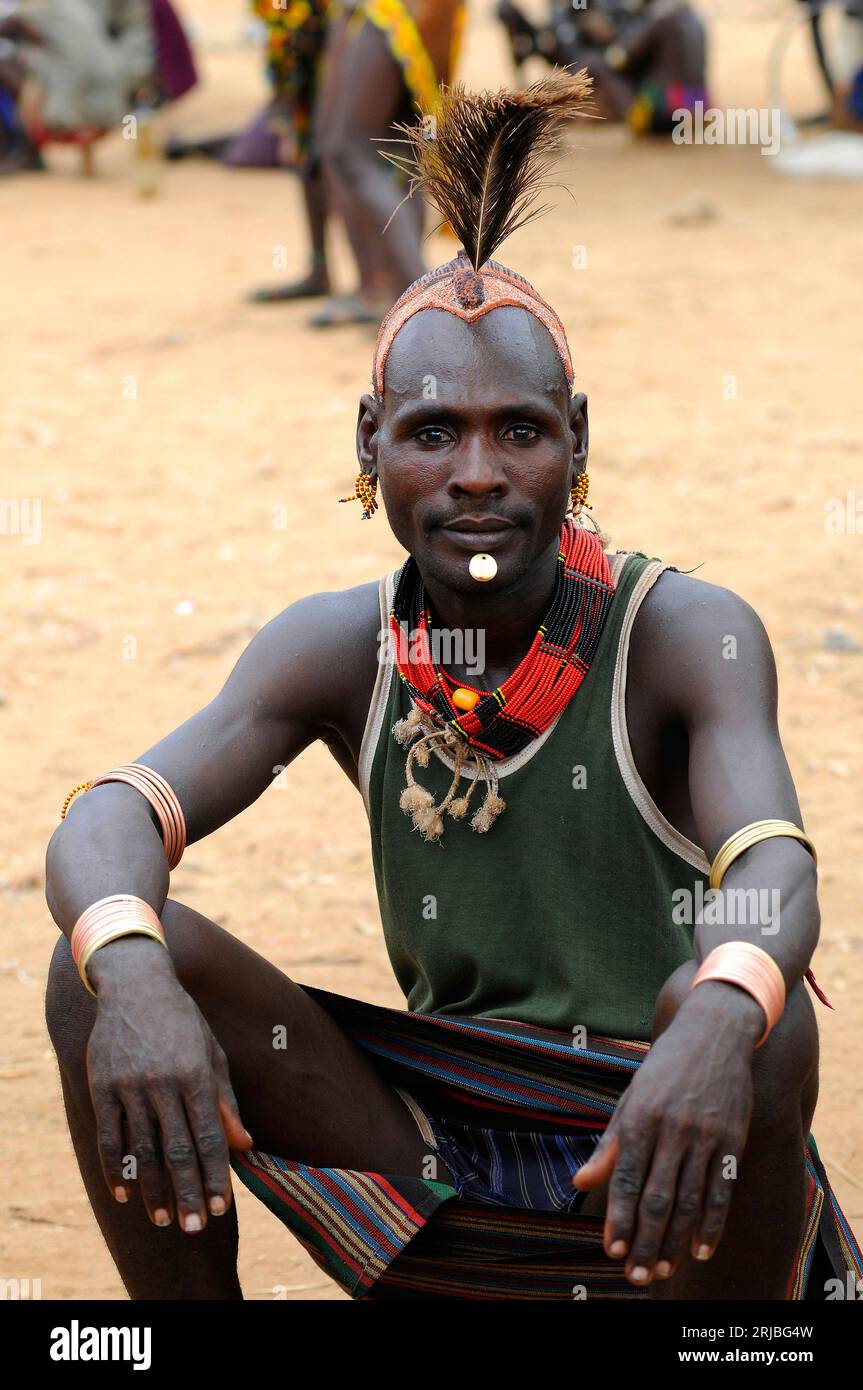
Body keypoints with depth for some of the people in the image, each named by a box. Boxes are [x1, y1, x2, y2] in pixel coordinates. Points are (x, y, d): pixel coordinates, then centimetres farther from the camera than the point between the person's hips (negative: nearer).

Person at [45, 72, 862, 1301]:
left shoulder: (686, 637, -11)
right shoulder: (339, 651, -1)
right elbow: (107, 823, -15)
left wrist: (718, 1026, -53)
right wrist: (133, 981, -40)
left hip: (661, 1172, -3)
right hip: (440, 1177, 3)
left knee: (758, 1014, -36)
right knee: (102, 967, -14)